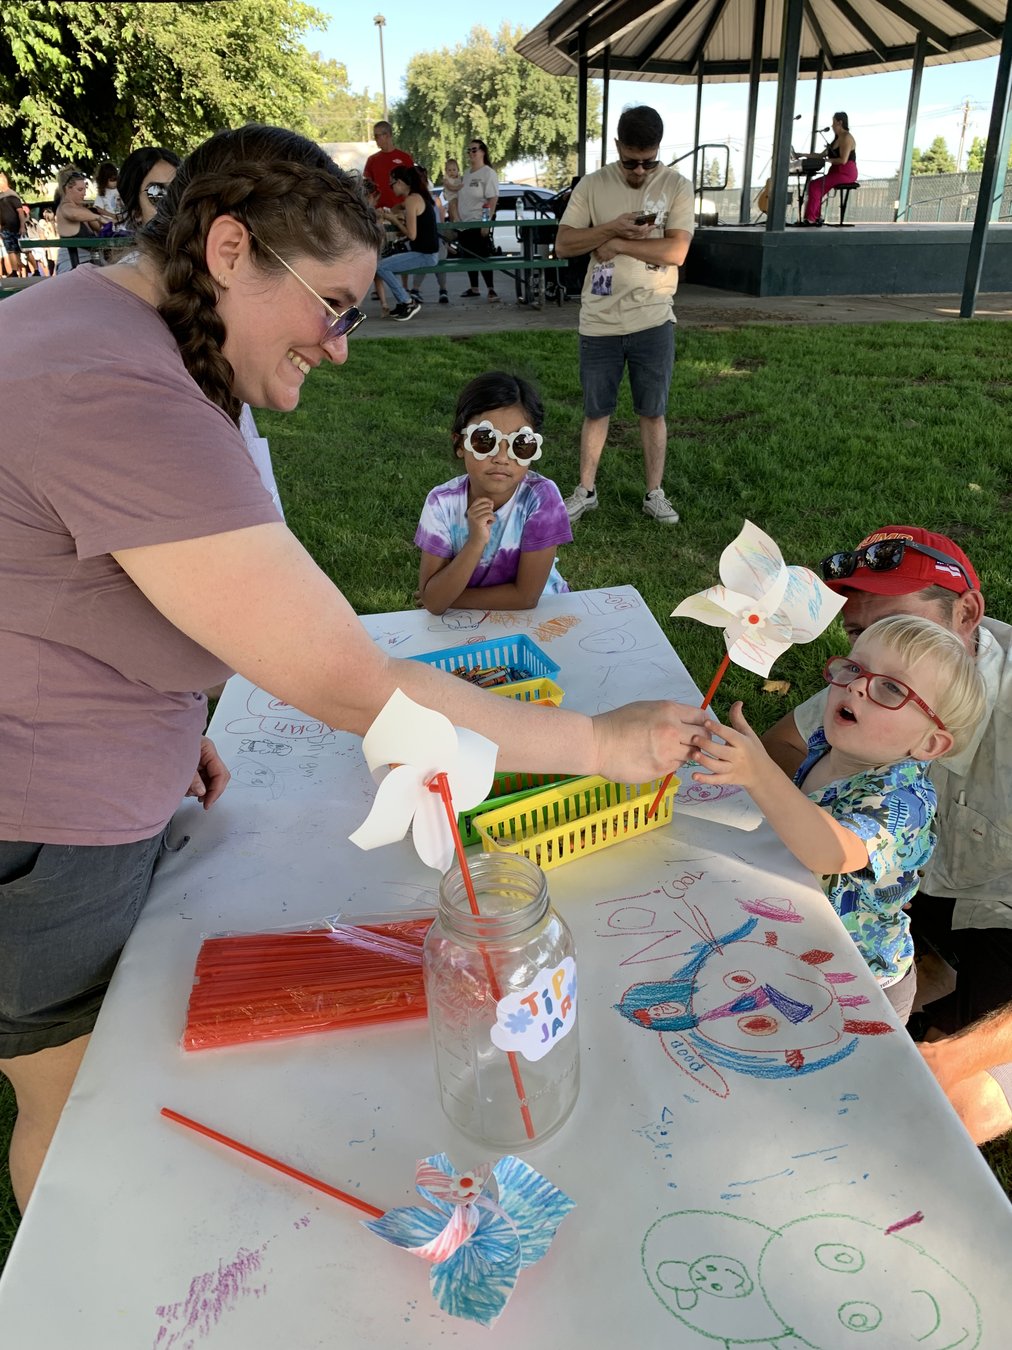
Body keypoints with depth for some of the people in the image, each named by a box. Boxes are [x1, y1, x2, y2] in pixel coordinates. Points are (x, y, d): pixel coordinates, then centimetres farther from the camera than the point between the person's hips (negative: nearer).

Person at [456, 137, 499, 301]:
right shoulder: (467, 173, 16)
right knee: (468, 256, 9)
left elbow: (493, 199, -14)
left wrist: (487, 223, -22)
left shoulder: (488, 173, -6)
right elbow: (460, 197, 19)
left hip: (479, 223, -8)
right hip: (464, 222, 8)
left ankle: (491, 289, -9)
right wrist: (457, 218, 9)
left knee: (482, 256, -12)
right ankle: (473, 289, 18)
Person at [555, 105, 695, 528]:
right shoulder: (592, 185, 0)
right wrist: (611, 227, -17)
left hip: (653, 322, 0)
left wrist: (617, 243, -15)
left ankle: (654, 494, 21)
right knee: (596, 411, 10)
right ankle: (585, 491, 24)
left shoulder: (677, 186, -2)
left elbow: (676, 251, -13)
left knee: (653, 412, 8)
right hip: (599, 323, 1)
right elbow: (563, 245, -5)